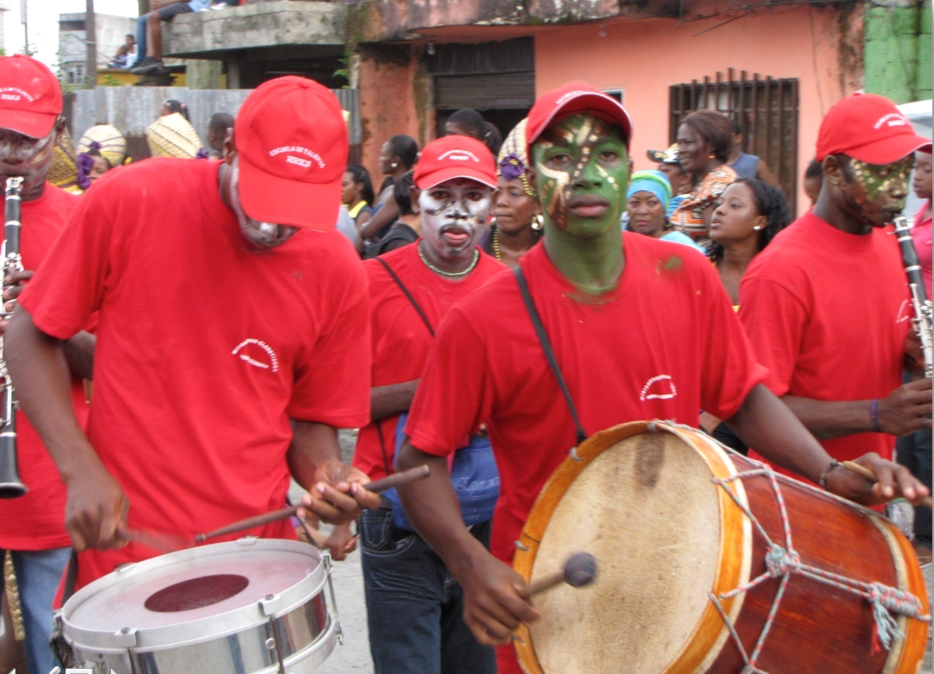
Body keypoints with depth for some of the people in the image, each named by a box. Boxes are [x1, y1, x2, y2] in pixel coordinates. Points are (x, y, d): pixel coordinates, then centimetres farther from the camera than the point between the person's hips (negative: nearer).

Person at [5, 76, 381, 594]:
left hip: (257, 546, 2)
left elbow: (309, 418, 8)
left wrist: (328, 476, -15)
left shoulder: (336, 274, -5)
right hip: (124, 543, -1)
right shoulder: (128, 202, -11)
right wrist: (80, 469, -12)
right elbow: (31, 336, -1)